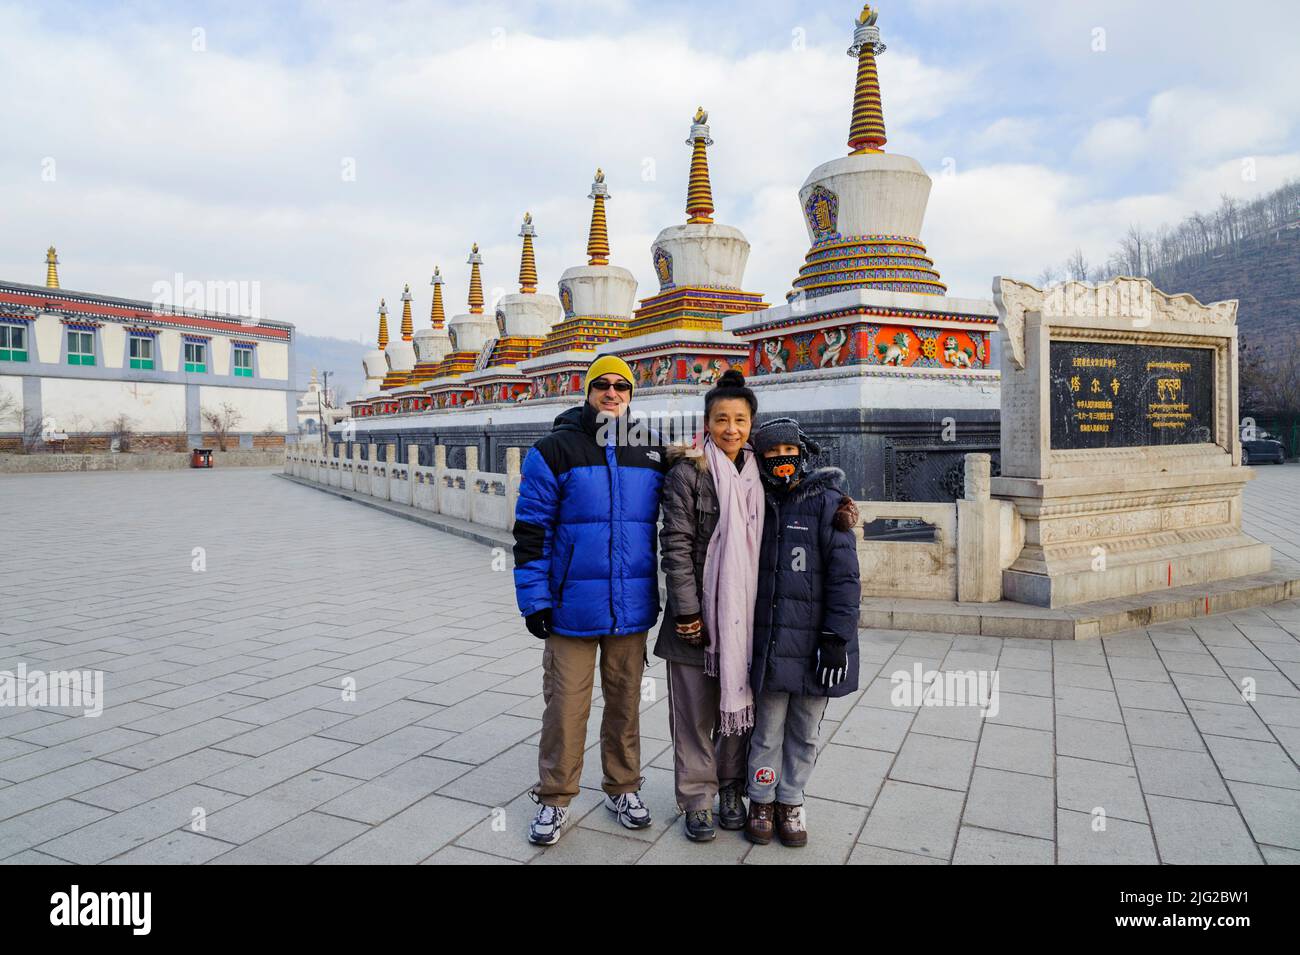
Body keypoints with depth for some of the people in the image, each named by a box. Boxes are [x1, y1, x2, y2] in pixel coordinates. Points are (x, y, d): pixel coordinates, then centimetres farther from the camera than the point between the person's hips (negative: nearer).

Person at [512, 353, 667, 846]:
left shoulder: (653, 453, 6)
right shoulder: (555, 450, -4)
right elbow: (531, 528, -5)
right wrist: (534, 598, -8)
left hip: (632, 607, 3)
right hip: (572, 606, -3)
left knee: (625, 701, 15)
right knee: (565, 704, 4)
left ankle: (624, 788, 32)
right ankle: (554, 799, 22)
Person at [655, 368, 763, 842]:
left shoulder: (757, 474, 8)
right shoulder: (688, 472, -6)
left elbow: (763, 545, 12)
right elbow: (676, 545, -10)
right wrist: (688, 610, -13)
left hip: (744, 612, 4)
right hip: (698, 612, -4)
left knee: (739, 702, 13)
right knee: (696, 711, 5)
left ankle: (731, 790, 32)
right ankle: (697, 799, 22)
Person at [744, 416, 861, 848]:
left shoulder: (827, 504, -4)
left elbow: (843, 577, -8)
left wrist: (836, 639, -14)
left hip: (814, 644, -2)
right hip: (768, 641, 2)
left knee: (804, 732, 12)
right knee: (767, 729, 8)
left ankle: (791, 801, 30)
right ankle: (762, 801, 27)